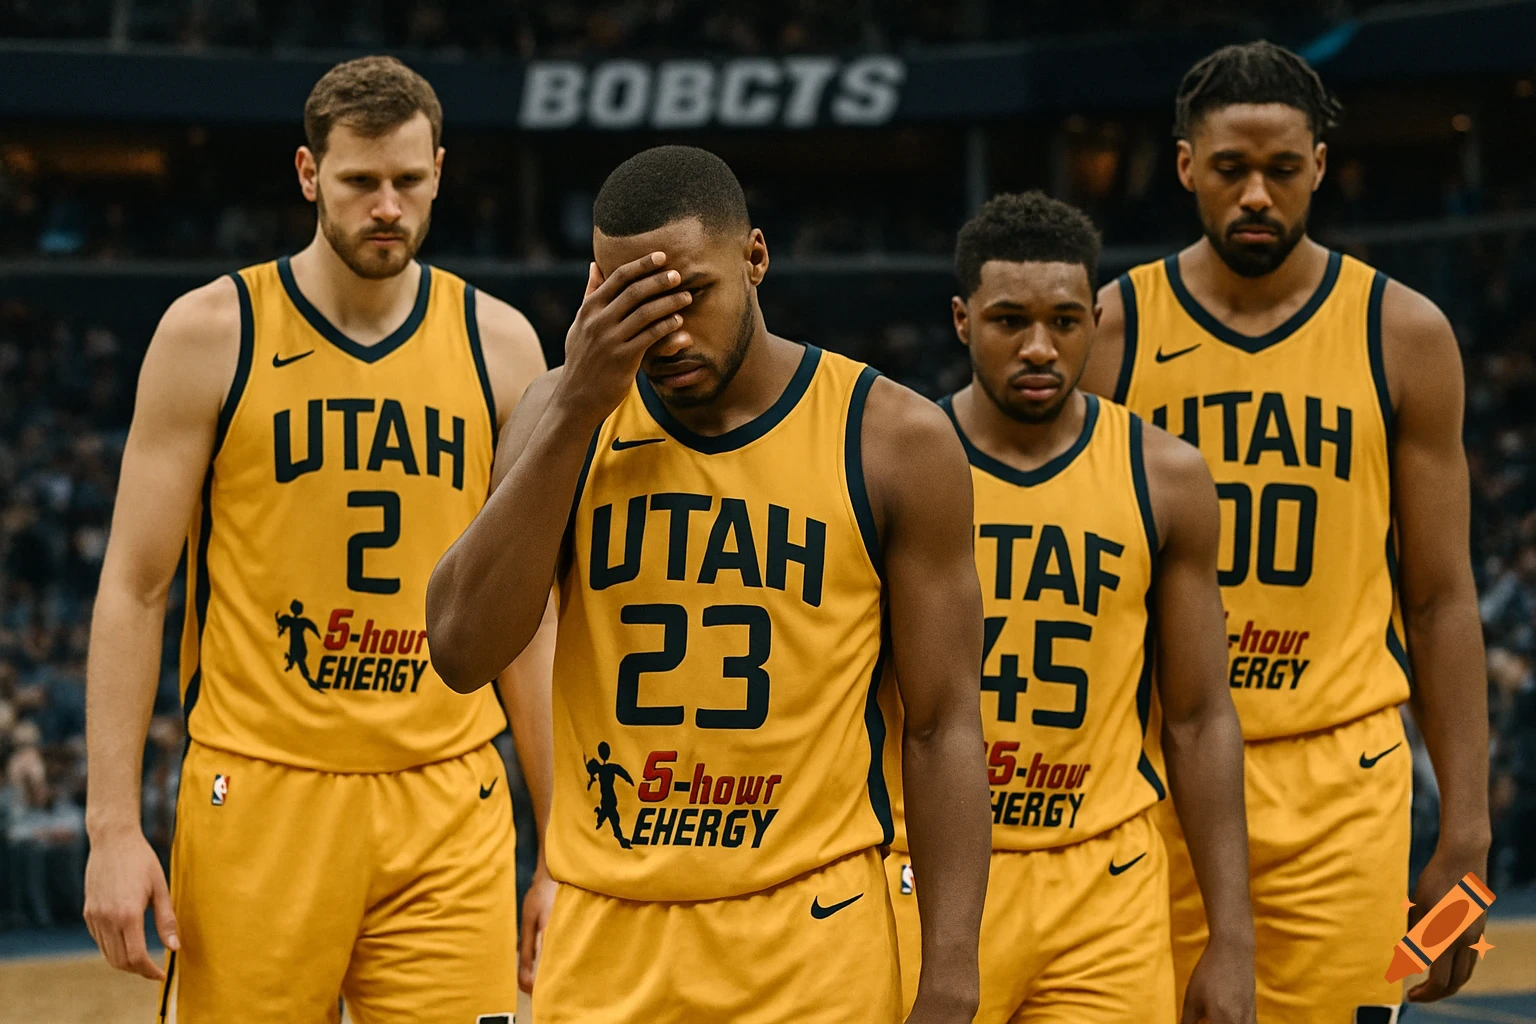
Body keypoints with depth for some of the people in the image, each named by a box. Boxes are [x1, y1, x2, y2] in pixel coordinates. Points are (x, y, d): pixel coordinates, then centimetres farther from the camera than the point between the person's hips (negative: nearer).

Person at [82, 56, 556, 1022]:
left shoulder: (498, 344, 7)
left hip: (447, 806, 2)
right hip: (259, 795, -2)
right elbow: (134, 589, 1)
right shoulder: (212, 333, 0)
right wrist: (115, 826, -7)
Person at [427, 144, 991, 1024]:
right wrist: (577, 412, -13)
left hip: (813, 941, -2)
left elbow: (943, 725, -1)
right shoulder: (568, 415, 3)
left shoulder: (892, 440, -3)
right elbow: (463, 652, -8)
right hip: (604, 942, 2)